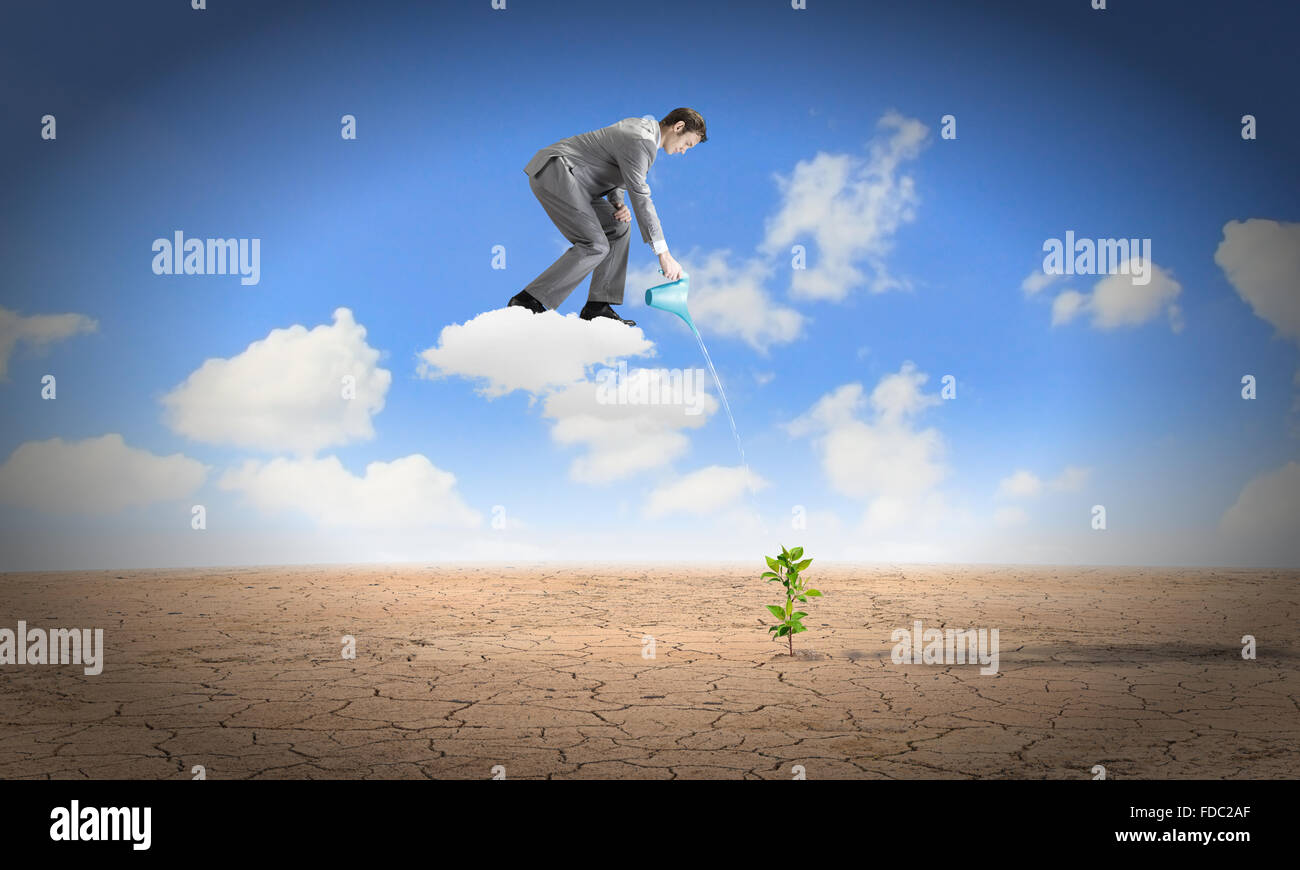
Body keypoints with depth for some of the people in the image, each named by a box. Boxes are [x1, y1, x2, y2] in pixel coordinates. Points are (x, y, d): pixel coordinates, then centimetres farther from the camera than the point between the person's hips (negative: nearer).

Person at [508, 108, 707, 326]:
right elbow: (640, 196, -22)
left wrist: (619, 204, 2)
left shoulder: (640, 127, 16)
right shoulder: (641, 141, -17)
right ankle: (528, 300, -16)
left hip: (562, 175, 11)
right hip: (554, 171, -11)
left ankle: (598, 306, 5)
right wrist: (664, 254, -22)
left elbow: (613, 171, 24)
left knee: (617, 228, 7)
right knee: (594, 246, -16)